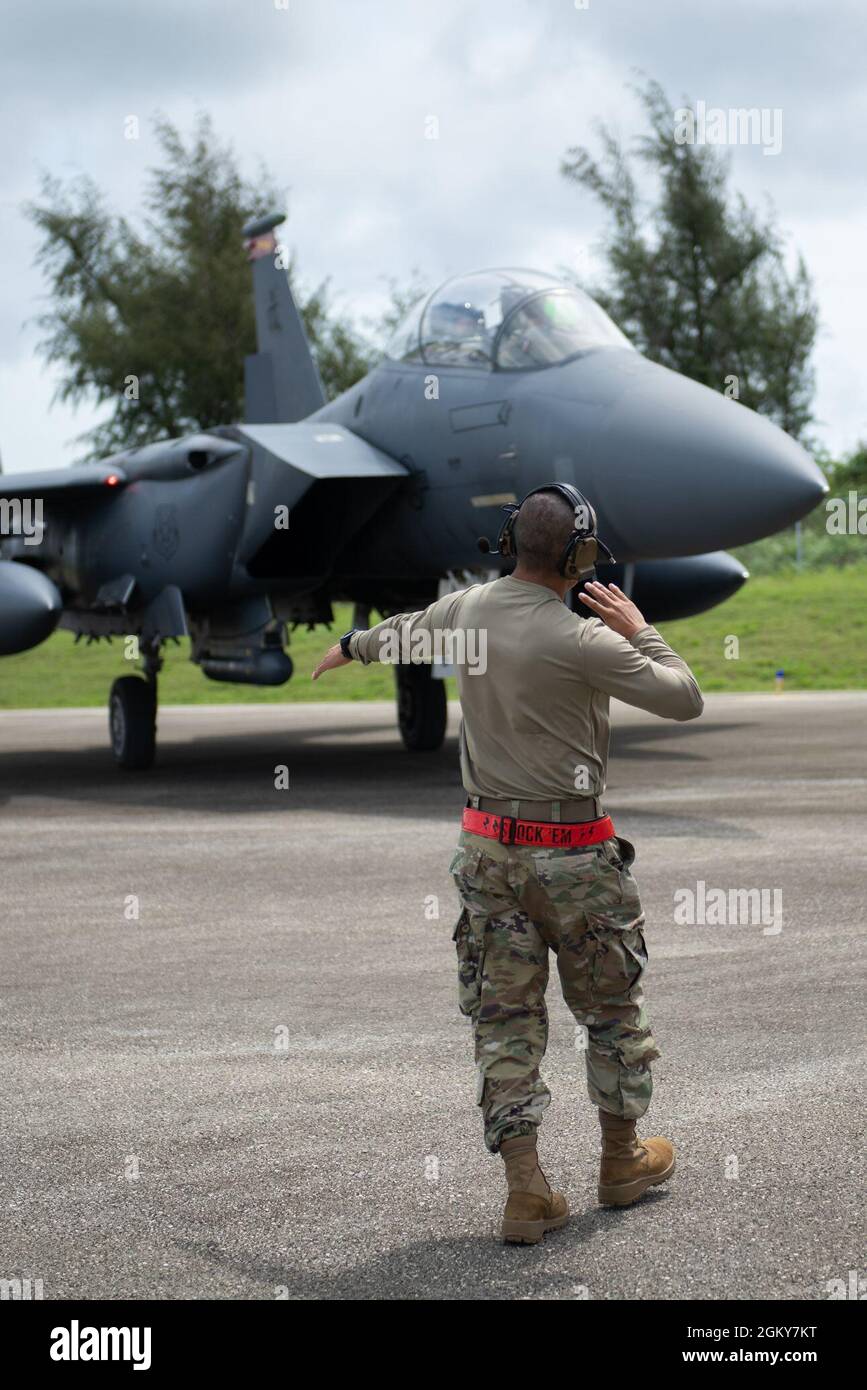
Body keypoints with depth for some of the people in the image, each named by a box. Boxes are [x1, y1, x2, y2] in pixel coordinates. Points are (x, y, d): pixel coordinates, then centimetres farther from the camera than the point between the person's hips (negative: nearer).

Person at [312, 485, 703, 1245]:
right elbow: (685, 699, -12)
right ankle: (623, 1159, 28)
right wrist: (639, 629, 1)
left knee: (505, 1016, 8)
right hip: (571, 850, -5)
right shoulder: (581, 642, -19)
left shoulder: (466, 610, 0)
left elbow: (406, 629, 24)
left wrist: (353, 645, 45)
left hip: (488, 842, 5)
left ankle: (526, 1191, 6)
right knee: (611, 1004, 15)